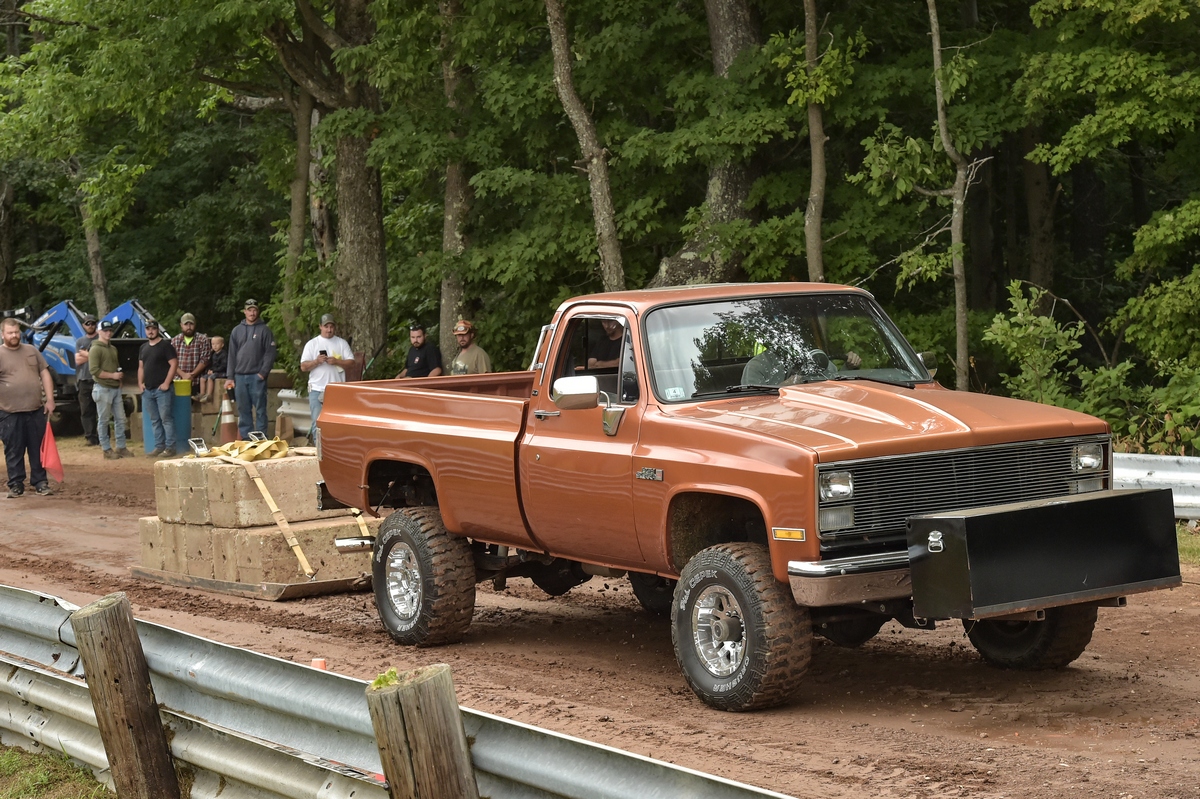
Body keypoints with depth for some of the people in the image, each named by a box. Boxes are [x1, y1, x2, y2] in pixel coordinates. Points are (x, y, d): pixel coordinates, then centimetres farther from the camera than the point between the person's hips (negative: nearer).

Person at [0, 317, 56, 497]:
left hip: (36, 410, 3)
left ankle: (40, 482, 16)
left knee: (38, 449, 8)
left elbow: (45, 374, 12)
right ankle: (16, 485, 10)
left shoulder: (32, 350, 11)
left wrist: (49, 399, 4)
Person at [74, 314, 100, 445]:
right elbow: (78, 360, 1)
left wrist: (86, 354, -5)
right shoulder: (79, 342, 13)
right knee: (86, 411, 0)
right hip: (84, 380, 3)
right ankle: (91, 438, 2)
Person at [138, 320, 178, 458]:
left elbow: (174, 364, -10)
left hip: (162, 389, -7)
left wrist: (166, 383, -15)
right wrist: (140, 383, 8)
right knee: (154, 420, 9)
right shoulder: (144, 348, 17)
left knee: (166, 418, -7)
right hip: (147, 390, 7)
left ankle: (170, 447, -6)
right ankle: (159, 446, 13)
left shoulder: (166, 345, -5)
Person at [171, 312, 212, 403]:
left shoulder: (203, 340, 2)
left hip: (197, 382, -3)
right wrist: (183, 374, -13)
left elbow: (204, 361, -5)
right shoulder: (175, 341, 11)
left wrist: (192, 374, -14)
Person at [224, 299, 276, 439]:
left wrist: (263, 372, -12)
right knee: (243, 410, 7)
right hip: (240, 376, 4)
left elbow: (270, 353, -4)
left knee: (260, 410, -2)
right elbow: (232, 355, 12)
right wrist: (230, 377, 5)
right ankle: (245, 438, 11)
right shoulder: (237, 330, 12)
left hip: (257, 377, -4)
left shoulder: (264, 330, 1)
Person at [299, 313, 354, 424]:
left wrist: (336, 361, -13)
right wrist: (316, 361, -17)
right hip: (317, 389, -1)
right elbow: (303, 367, 2)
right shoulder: (312, 344, 6)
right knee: (318, 422, -7)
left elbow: (351, 362, 3)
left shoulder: (342, 343, 10)